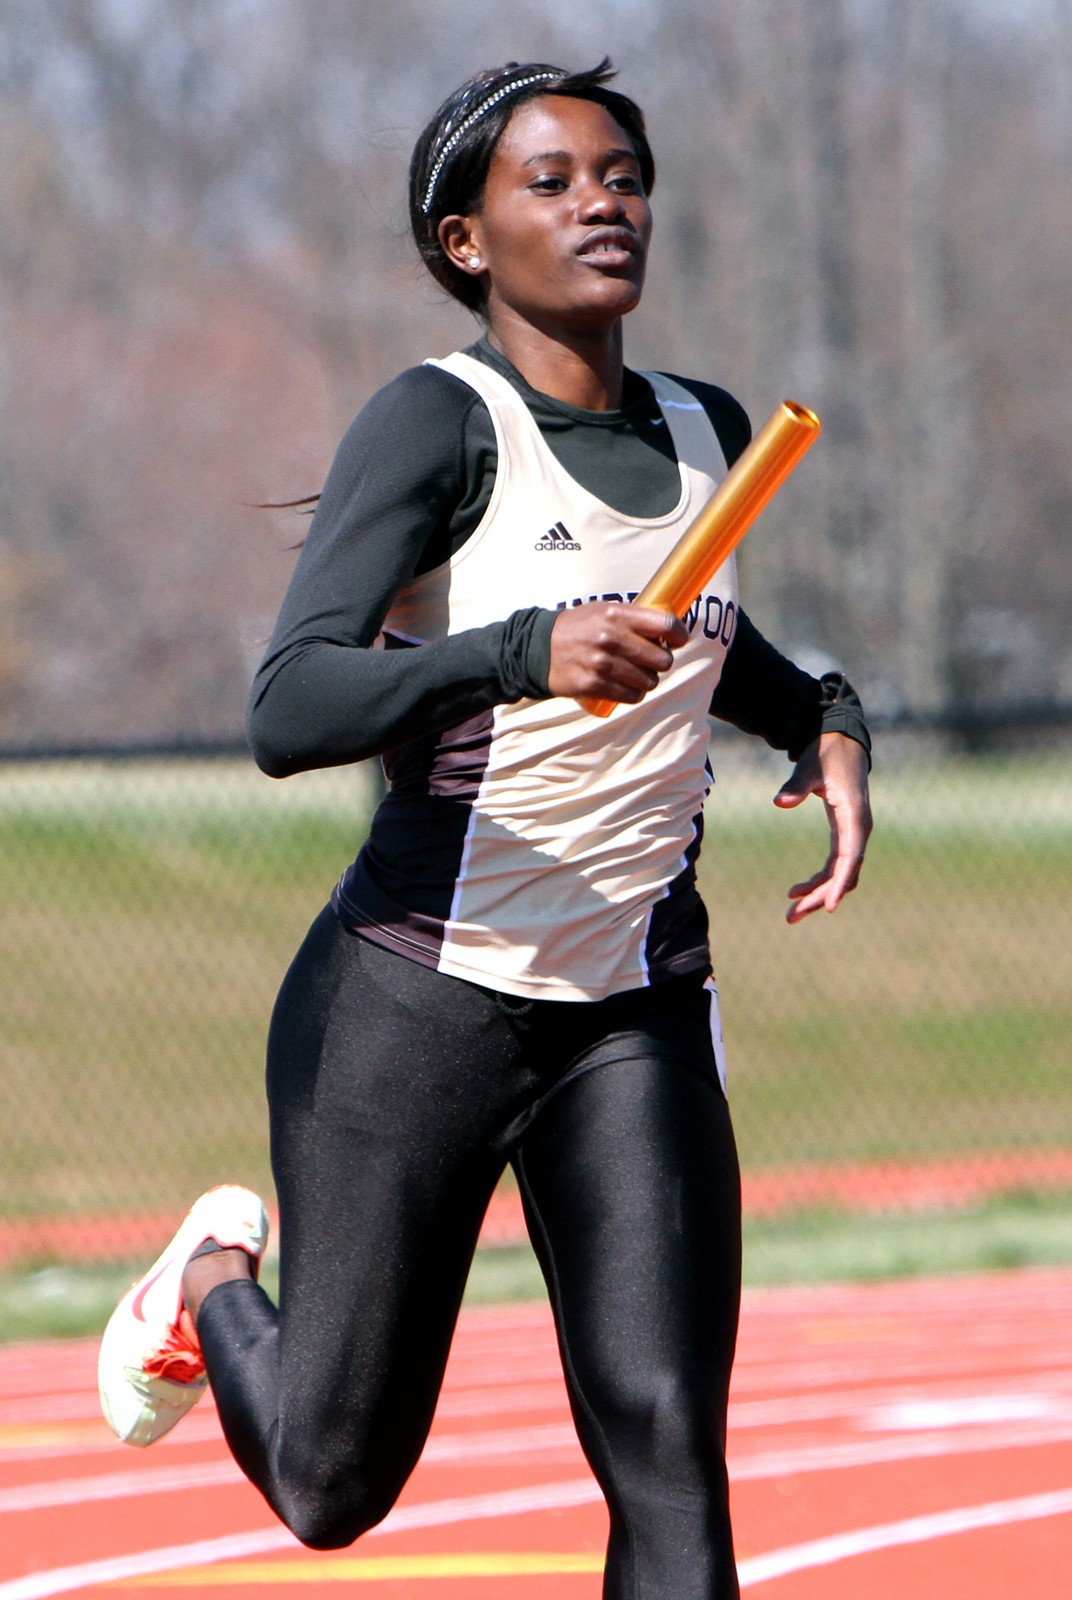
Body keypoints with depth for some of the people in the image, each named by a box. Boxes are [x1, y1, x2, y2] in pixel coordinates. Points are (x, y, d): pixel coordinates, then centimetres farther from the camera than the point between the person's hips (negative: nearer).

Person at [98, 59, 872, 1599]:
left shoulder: (704, 430, 7)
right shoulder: (440, 420, -13)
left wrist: (823, 718, 12)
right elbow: (288, 713, -26)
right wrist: (529, 652, -40)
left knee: (670, 1457, -11)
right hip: (416, 1006, -4)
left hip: (639, 1017, 4)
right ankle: (216, 1288, 40)